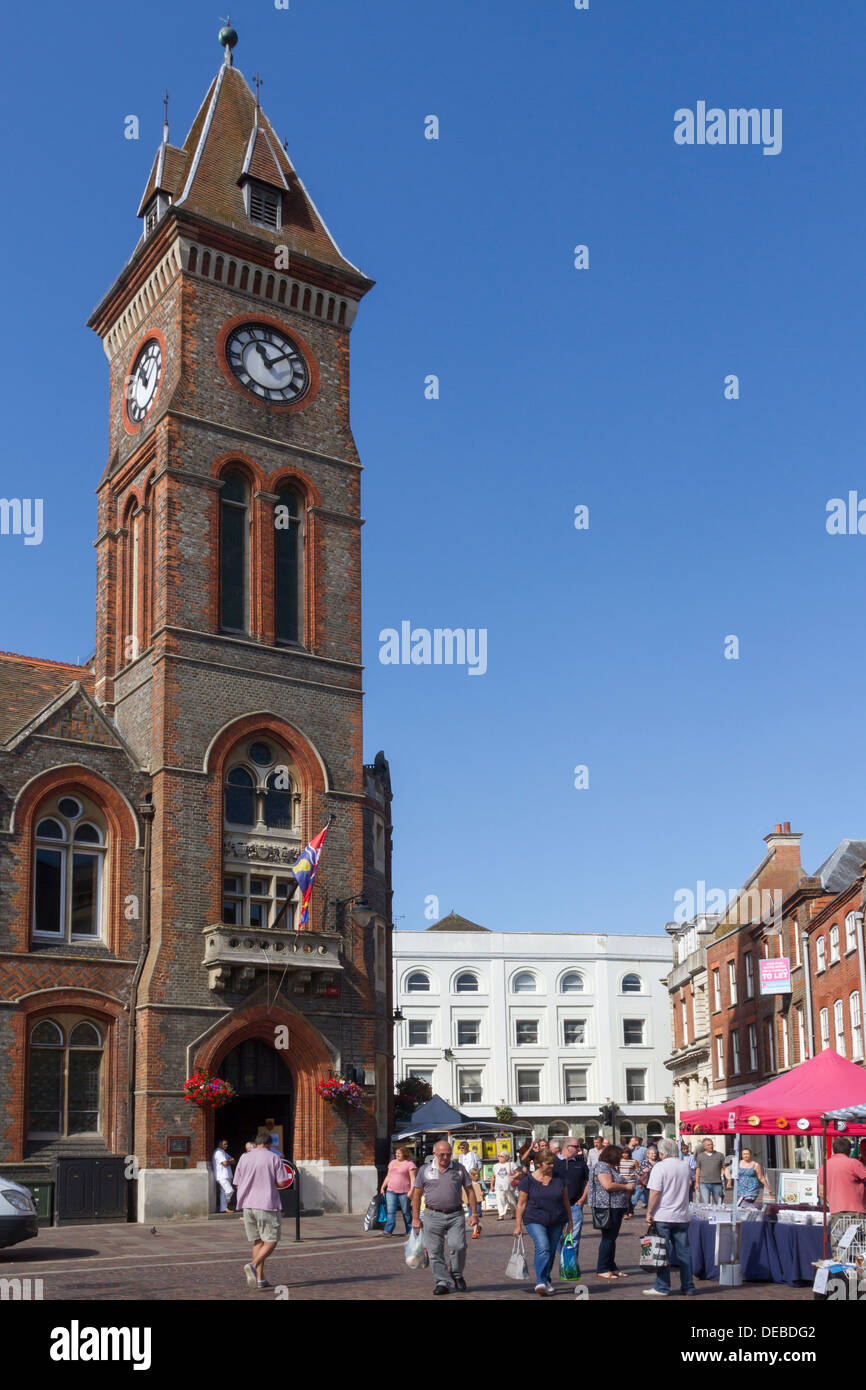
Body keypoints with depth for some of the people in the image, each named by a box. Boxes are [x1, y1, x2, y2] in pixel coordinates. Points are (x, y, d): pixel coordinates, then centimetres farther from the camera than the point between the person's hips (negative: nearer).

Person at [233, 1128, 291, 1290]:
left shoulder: (244, 1158, 6)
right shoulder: (274, 1158, -4)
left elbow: (237, 1184, 8)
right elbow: (282, 1183, -7)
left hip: (248, 1205, 5)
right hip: (267, 1205, -5)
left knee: (258, 1242, 13)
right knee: (271, 1241, 2)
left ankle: (260, 1279, 10)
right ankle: (253, 1265, -20)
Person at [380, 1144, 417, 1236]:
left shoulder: (409, 1164, -4)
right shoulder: (392, 1162, 16)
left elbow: (413, 1179, -9)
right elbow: (388, 1176, 22)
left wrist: (411, 1191, -18)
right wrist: (383, 1187, 15)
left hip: (404, 1192, -5)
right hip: (391, 1191, 5)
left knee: (406, 1212, 4)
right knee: (390, 1211, -6)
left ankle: (409, 1231, 15)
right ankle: (388, 1231, -10)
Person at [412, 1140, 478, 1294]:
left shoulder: (459, 1169, 7)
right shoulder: (424, 1170, 6)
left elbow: (470, 1191, 11)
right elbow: (417, 1195, 9)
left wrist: (474, 1214, 5)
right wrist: (415, 1218, 5)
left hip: (455, 1215, 0)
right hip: (433, 1216, 0)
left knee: (458, 1246, -12)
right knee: (435, 1251, -2)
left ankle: (457, 1275, 12)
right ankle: (441, 1282, 9)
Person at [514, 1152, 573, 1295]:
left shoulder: (559, 1179, 4)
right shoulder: (528, 1180, -4)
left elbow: (566, 1201, 12)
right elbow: (521, 1204, -1)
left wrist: (570, 1221, 14)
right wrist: (518, 1225, -3)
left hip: (556, 1221, 4)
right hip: (535, 1220, -4)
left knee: (551, 1252, 8)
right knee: (542, 1248, -22)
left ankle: (546, 1280, 27)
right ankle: (540, 1282, -23)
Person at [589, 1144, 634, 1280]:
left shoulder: (613, 1167, 19)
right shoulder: (602, 1166, -14)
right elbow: (608, 1185, -25)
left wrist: (628, 1184, 16)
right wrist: (626, 1186, -15)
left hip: (617, 1208, 10)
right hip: (607, 1207, -10)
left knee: (612, 1237, 14)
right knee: (608, 1238, -8)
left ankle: (611, 1267, 21)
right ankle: (602, 1270, -4)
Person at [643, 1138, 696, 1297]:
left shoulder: (660, 1167, -11)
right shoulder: (685, 1167, 8)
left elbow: (655, 1193, -15)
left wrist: (649, 1212, -8)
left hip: (663, 1217, -5)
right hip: (682, 1216, 5)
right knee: (684, 1251, 9)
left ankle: (662, 1288, 3)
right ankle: (688, 1287, 12)